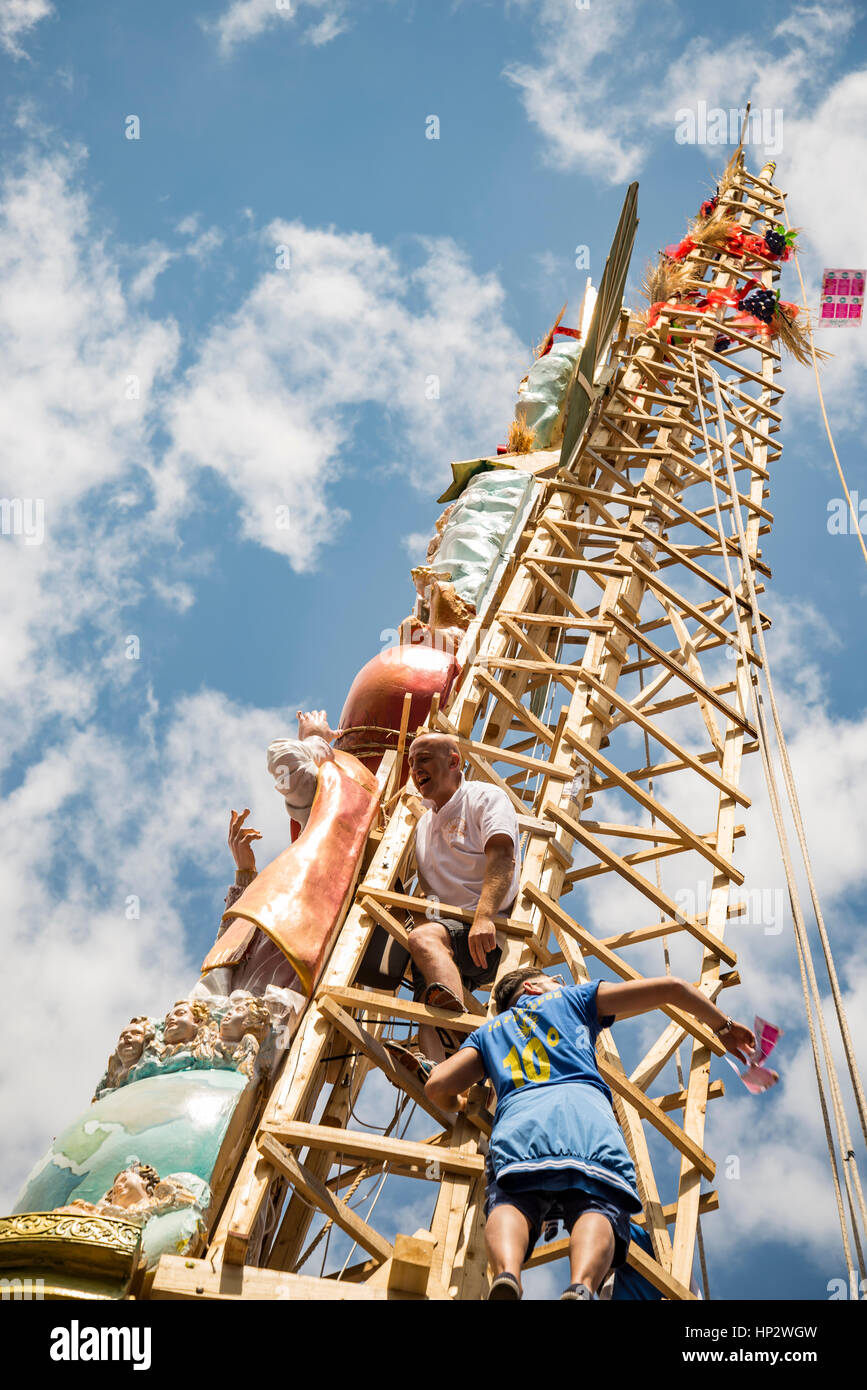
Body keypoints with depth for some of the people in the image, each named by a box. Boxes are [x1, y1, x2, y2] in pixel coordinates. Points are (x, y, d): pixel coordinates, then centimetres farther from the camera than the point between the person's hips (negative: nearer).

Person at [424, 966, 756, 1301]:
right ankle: (580, 1288, -48)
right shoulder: (573, 998, 36)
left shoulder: (488, 1031, 38)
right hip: (586, 1109, -1)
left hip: (518, 1116, 1)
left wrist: (460, 1106, 45)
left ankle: (506, 1275, -48)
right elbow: (670, 987, 32)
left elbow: (437, 1086, 21)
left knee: (510, 1204, -14)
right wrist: (723, 1026, 45)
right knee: (598, 1209, -15)